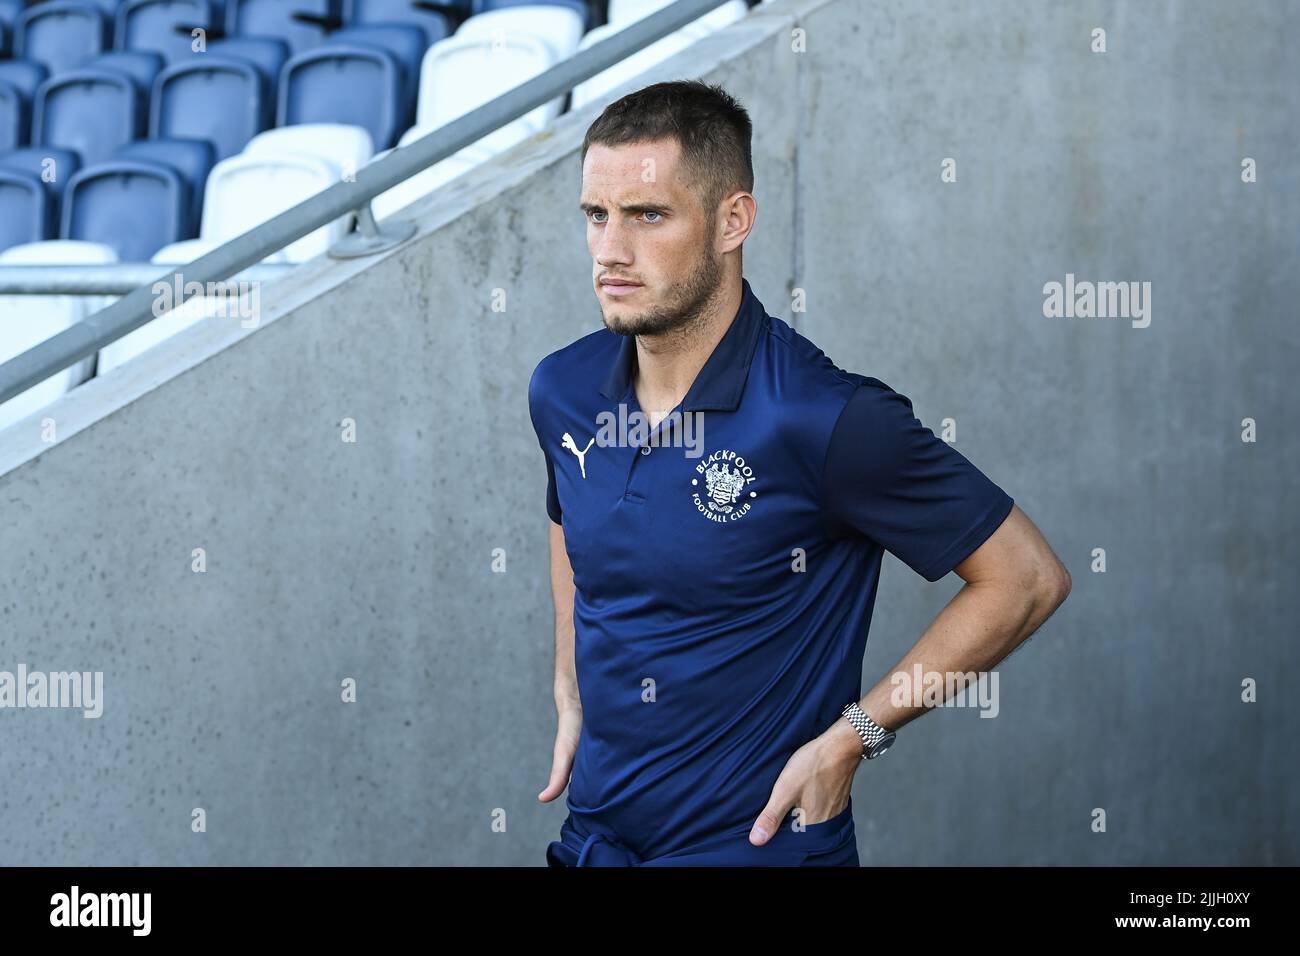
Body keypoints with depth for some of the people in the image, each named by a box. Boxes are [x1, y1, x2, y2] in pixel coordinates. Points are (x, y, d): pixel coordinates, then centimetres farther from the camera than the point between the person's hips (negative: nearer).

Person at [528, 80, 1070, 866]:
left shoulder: (826, 419, -21)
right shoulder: (561, 393, -3)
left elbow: (1027, 579, -14)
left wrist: (850, 739, -15)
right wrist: (572, 700, 13)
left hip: (758, 844, -6)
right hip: (593, 836, 6)